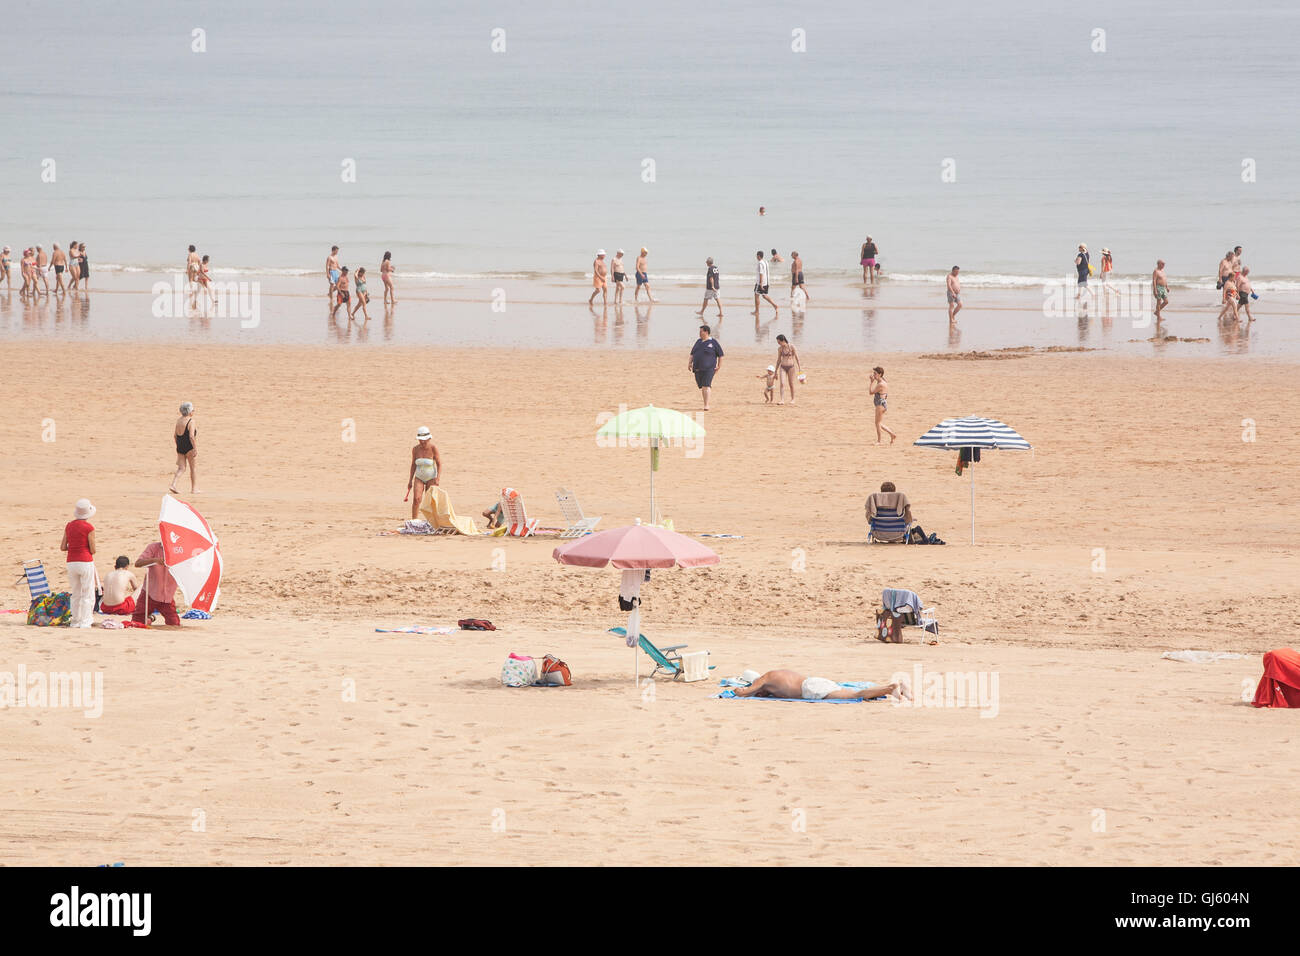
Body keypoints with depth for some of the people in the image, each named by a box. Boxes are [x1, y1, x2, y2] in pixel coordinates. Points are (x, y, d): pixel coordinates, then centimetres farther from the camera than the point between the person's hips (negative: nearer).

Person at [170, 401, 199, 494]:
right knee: (194, 468, 8)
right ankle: (194, 489, 14)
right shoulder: (191, 422, -14)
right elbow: (191, 437, -21)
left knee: (181, 468, 9)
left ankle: (173, 485, -9)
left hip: (180, 448, 6)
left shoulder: (178, 421, 7)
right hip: (189, 447, -6)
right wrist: (195, 449, -17)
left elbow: (175, 435, 11)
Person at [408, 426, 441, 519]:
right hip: (419, 478, 2)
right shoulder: (415, 449, -5)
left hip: (431, 478, -2)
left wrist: (437, 479, -13)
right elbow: (413, 465, 6)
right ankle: (413, 521, -12)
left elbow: (439, 463, -7)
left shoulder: (433, 448, -14)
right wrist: (410, 480, 7)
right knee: (416, 499, -13)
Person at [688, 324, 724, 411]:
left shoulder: (713, 342, -2)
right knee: (701, 387, 7)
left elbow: (720, 355, 2)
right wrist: (690, 363, 4)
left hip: (708, 369, -6)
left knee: (706, 386, -16)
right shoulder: (698, 342, 15)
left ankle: (706, 405, -18)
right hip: (697, 369, 6)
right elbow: (692, 354, 19)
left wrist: (719, 366, -3)